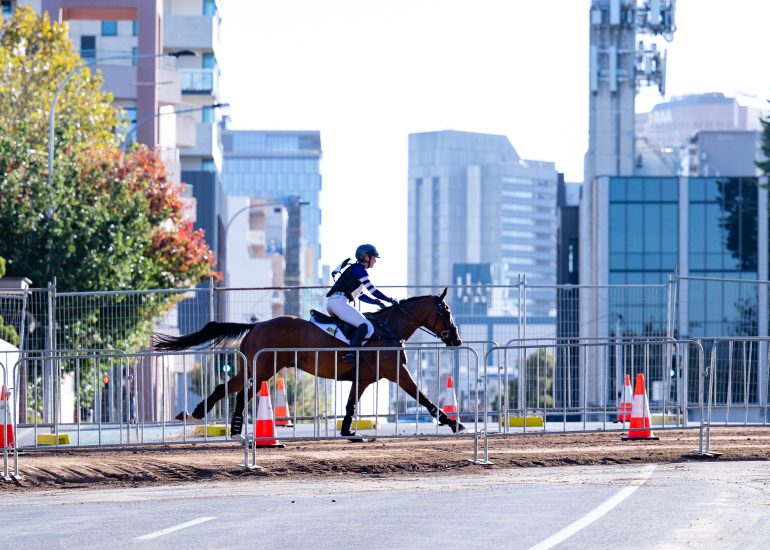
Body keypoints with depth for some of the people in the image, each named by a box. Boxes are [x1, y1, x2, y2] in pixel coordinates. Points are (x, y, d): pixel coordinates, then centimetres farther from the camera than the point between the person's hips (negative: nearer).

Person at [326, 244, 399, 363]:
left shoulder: (355, 269, 25)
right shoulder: (359, 269, -5)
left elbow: (360, 295, 30)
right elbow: (372, 290, -8)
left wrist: (376, 302, 19)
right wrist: (391, 300, 0)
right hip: (339, 301, -10)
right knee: (365, 326, -19)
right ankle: (351, 353, -32)